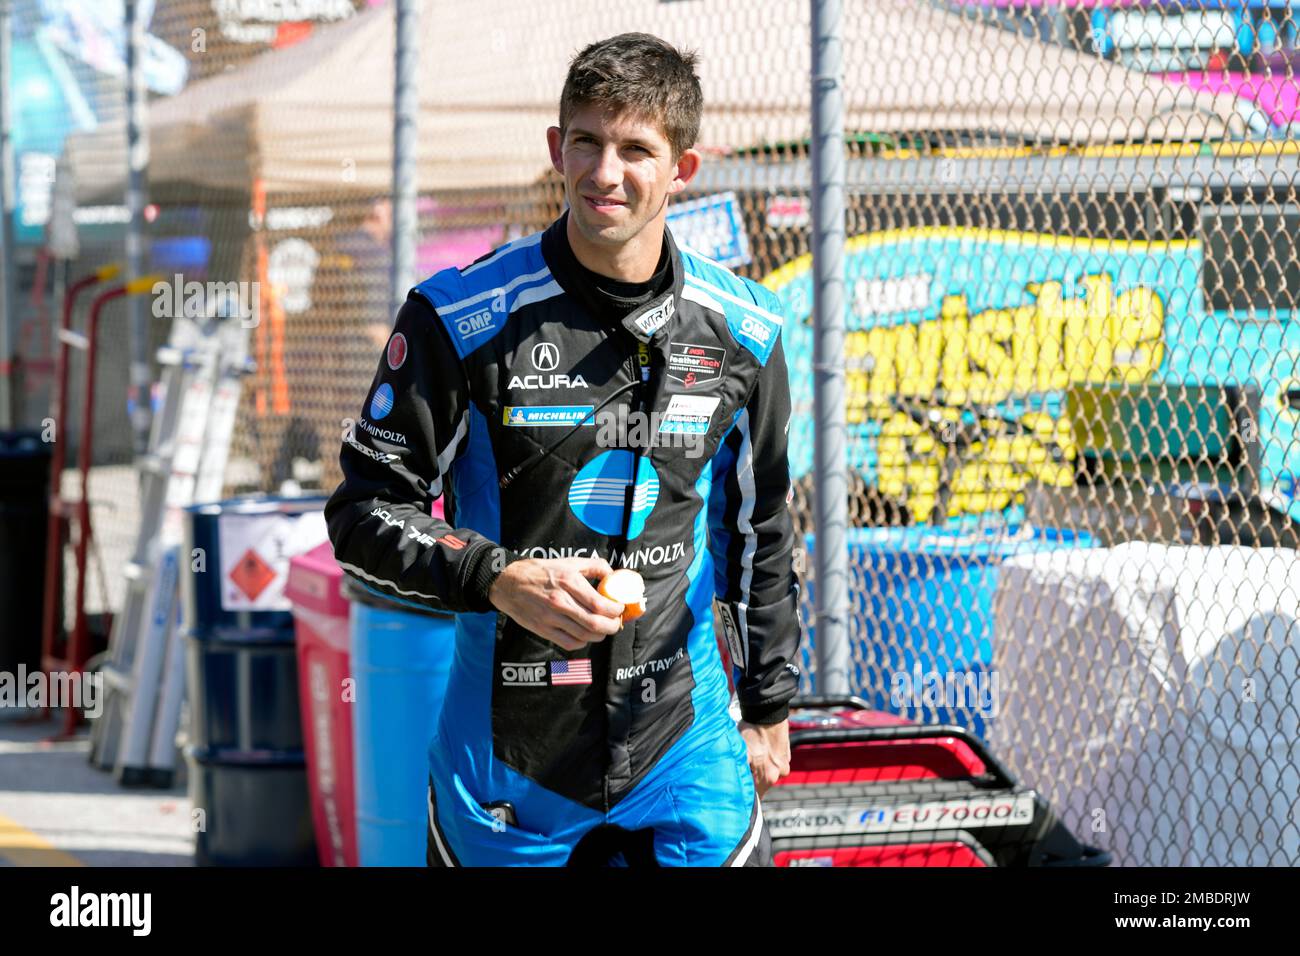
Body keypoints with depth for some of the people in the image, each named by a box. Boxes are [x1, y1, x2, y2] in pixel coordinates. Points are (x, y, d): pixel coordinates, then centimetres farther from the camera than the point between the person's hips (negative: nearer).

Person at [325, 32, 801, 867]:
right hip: (505, 759, -2)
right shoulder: (460, 317, -9)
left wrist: (769, 706, 17)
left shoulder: (740, 329, 2)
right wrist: (500, 579, -22)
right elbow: (365, 515, -7)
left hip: (684, 746, 2)